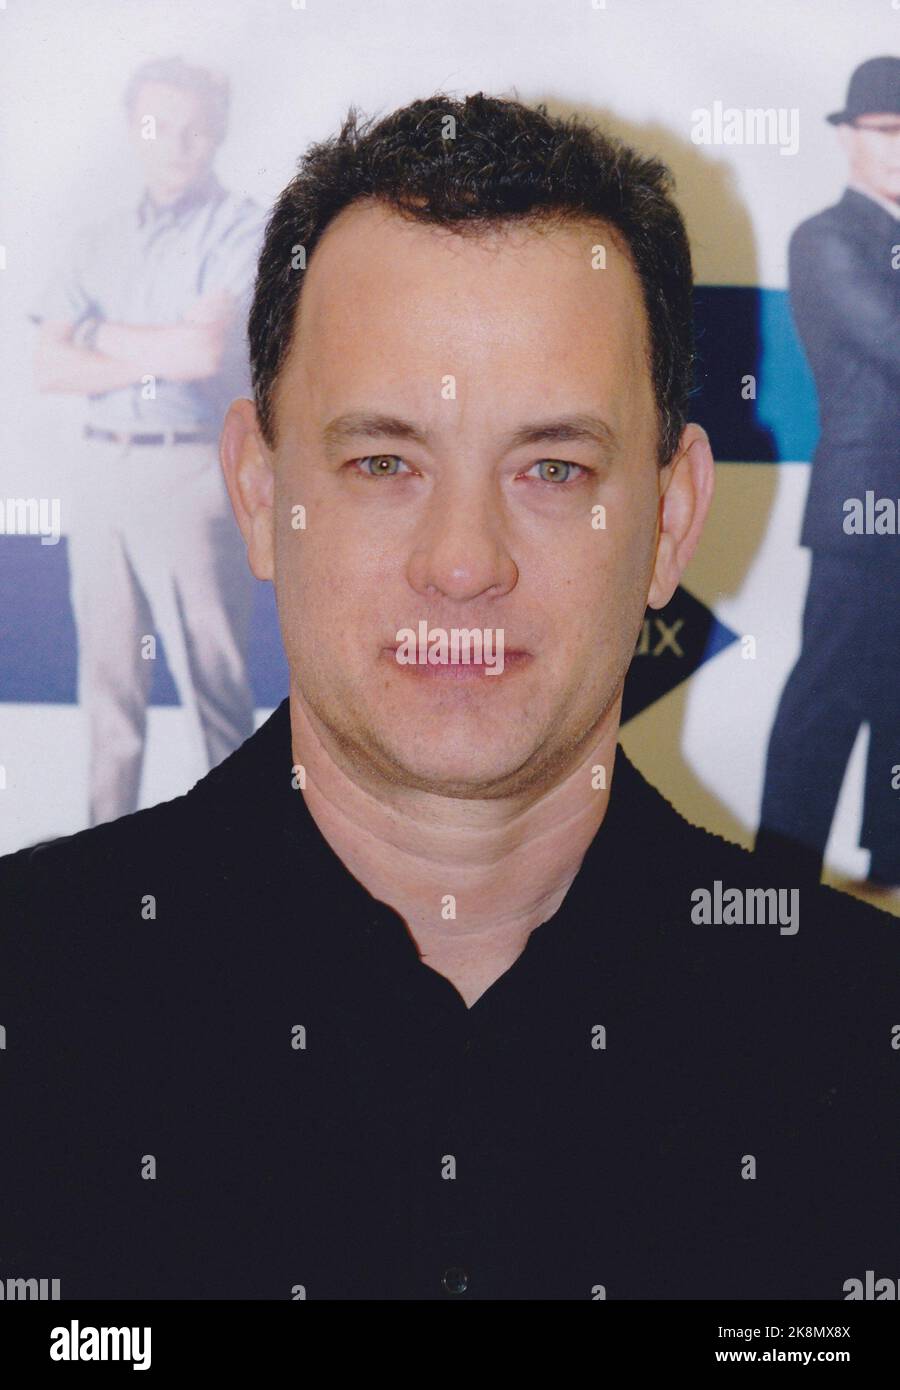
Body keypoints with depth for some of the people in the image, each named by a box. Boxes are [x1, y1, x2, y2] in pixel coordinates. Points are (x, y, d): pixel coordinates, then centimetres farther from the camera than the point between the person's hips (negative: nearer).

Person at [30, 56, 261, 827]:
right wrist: (157, 356, -9)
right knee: (108, 680, 9)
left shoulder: (242, 230, -1)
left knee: (213, 682, -4)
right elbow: (50, 365, 4)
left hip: (191, 469, -5)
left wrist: (102, 334, 0)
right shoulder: (100, 241, 15)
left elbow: (206, 348, -15)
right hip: (101, 468, 5)